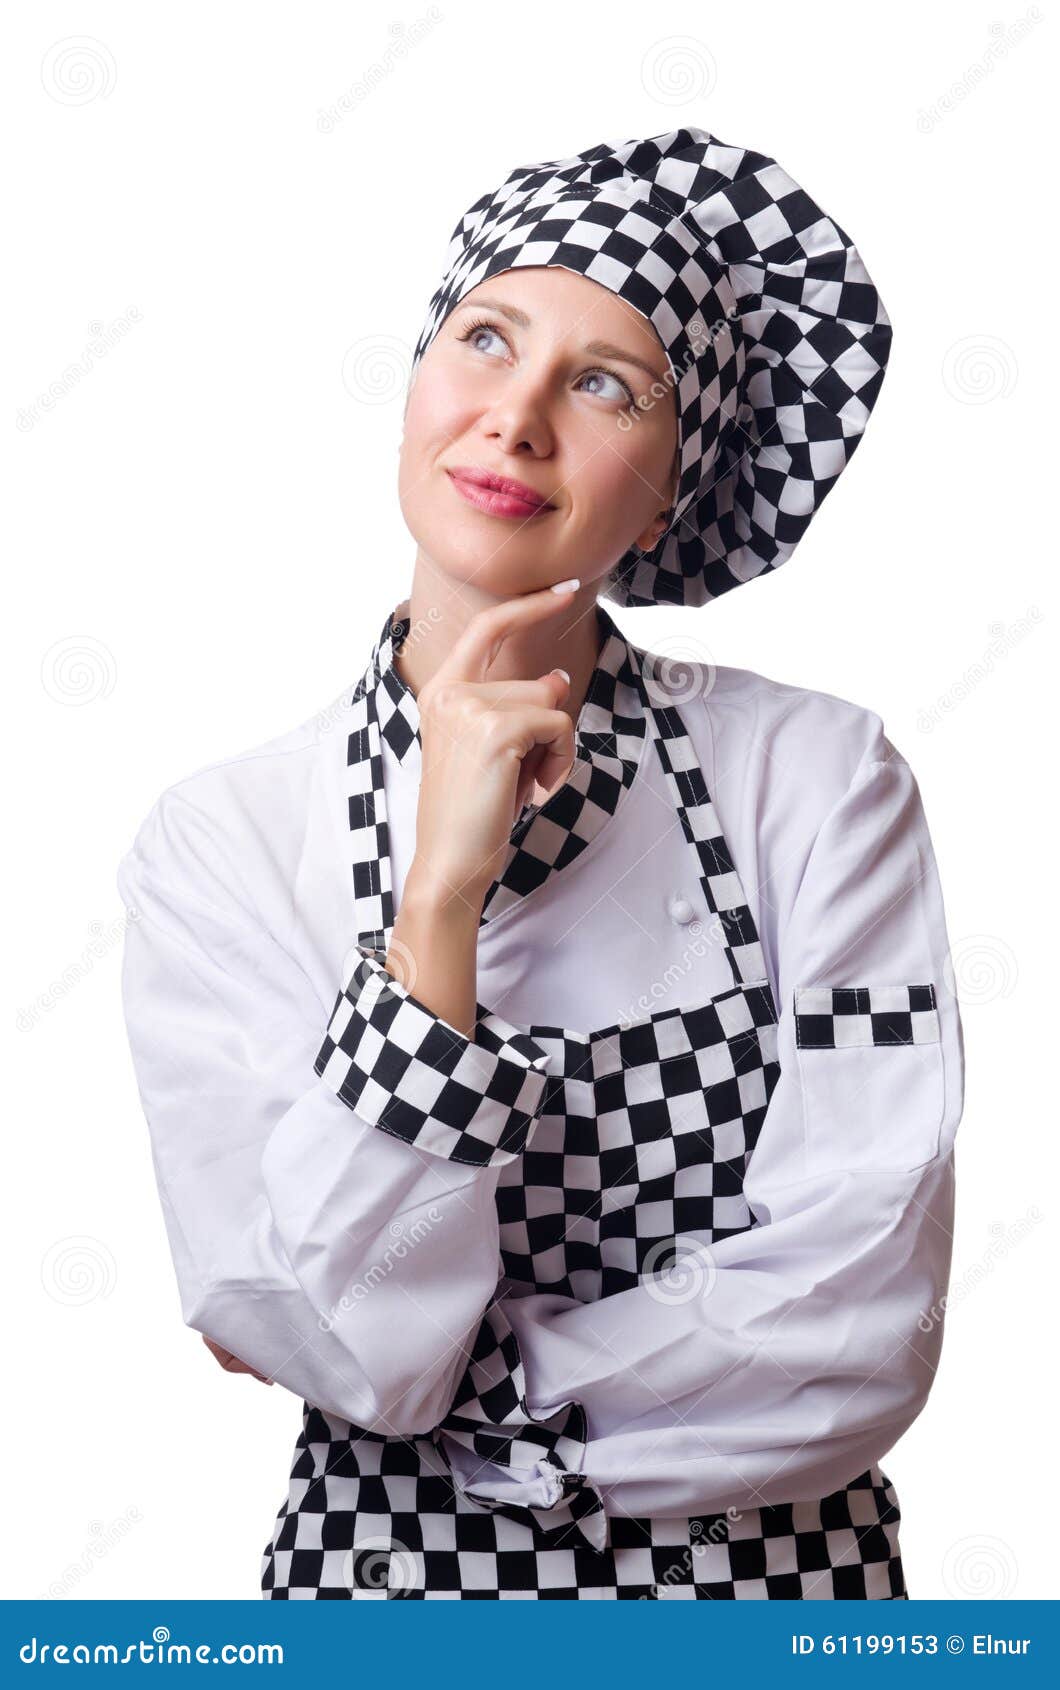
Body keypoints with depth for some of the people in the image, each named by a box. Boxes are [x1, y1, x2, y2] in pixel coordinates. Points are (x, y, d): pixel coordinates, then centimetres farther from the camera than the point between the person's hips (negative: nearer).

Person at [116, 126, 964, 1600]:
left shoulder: (822, 776, -13)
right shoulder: (217, 843, -12)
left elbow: (860, 1332, -18)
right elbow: (350, 1351, -20)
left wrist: (458, 1398, -14)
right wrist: (441, 898, -26)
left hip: (768, 1574, 0)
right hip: (388, 1582, 0)